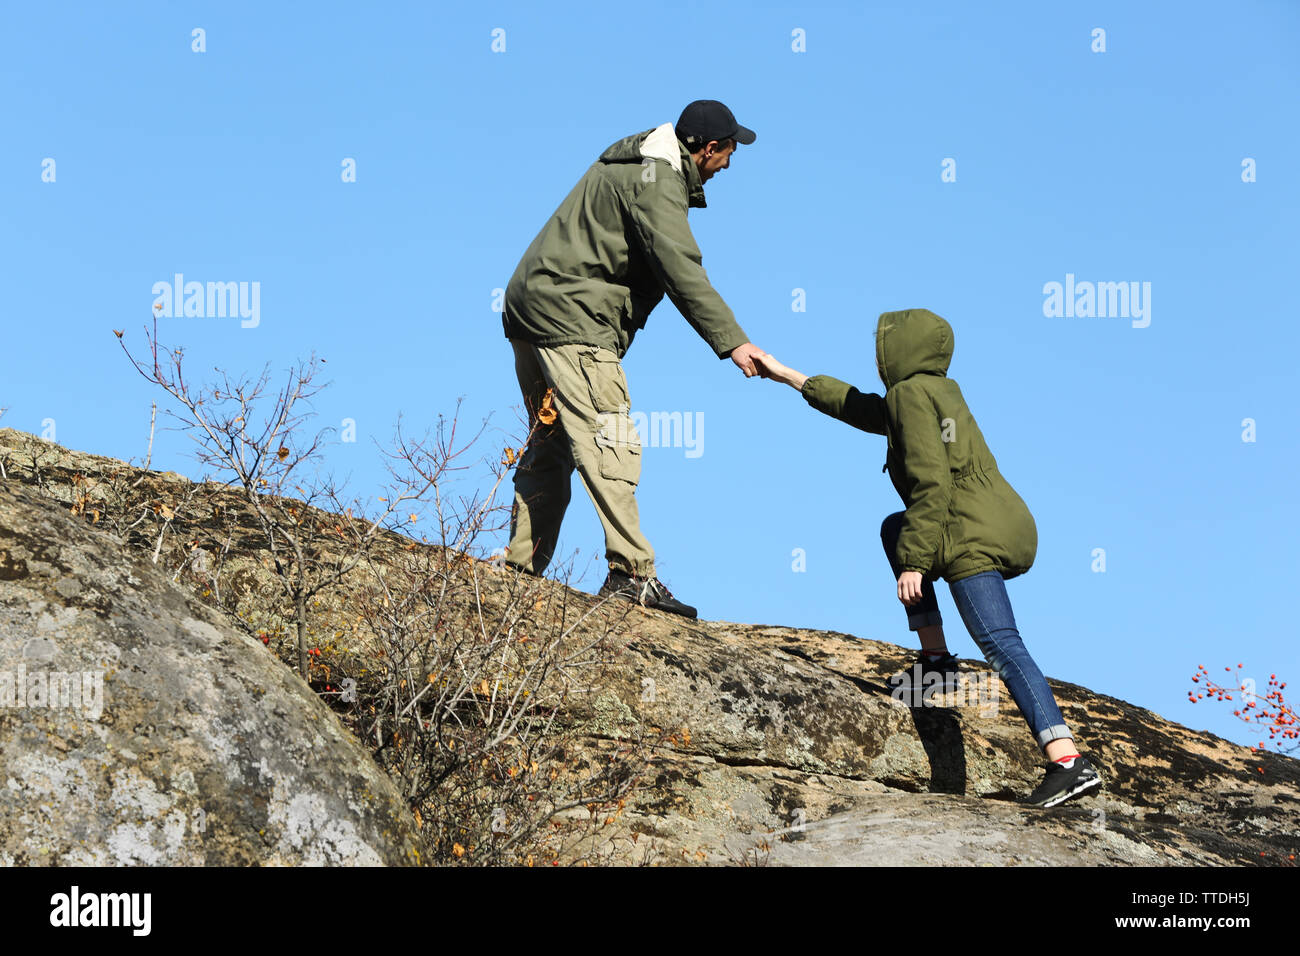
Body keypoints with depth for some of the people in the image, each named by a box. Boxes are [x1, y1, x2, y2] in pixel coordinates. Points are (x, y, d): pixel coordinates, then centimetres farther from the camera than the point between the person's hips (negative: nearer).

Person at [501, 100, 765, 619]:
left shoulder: (633, 163, 20)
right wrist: (731, 340, -24)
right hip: (573, 319, -11)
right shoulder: (658, 181, -13)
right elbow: (681, 269, -22)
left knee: (551, 444, 15)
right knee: (609, 444, -15)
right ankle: (631, 572, -21)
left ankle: (519, 569, 17)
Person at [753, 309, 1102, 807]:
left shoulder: (911, 393, -2)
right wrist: (791, 378, 48)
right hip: (1012, 530, 10)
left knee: (1001, 645, -20)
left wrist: (914, 563, -16)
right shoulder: (939, 390, 27)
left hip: (975, 539, -10)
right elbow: (864, 410, 42)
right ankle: (935, 658, 21)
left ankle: (1067, 761, -35)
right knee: (895, 528, 31)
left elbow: (931, 483, -14)